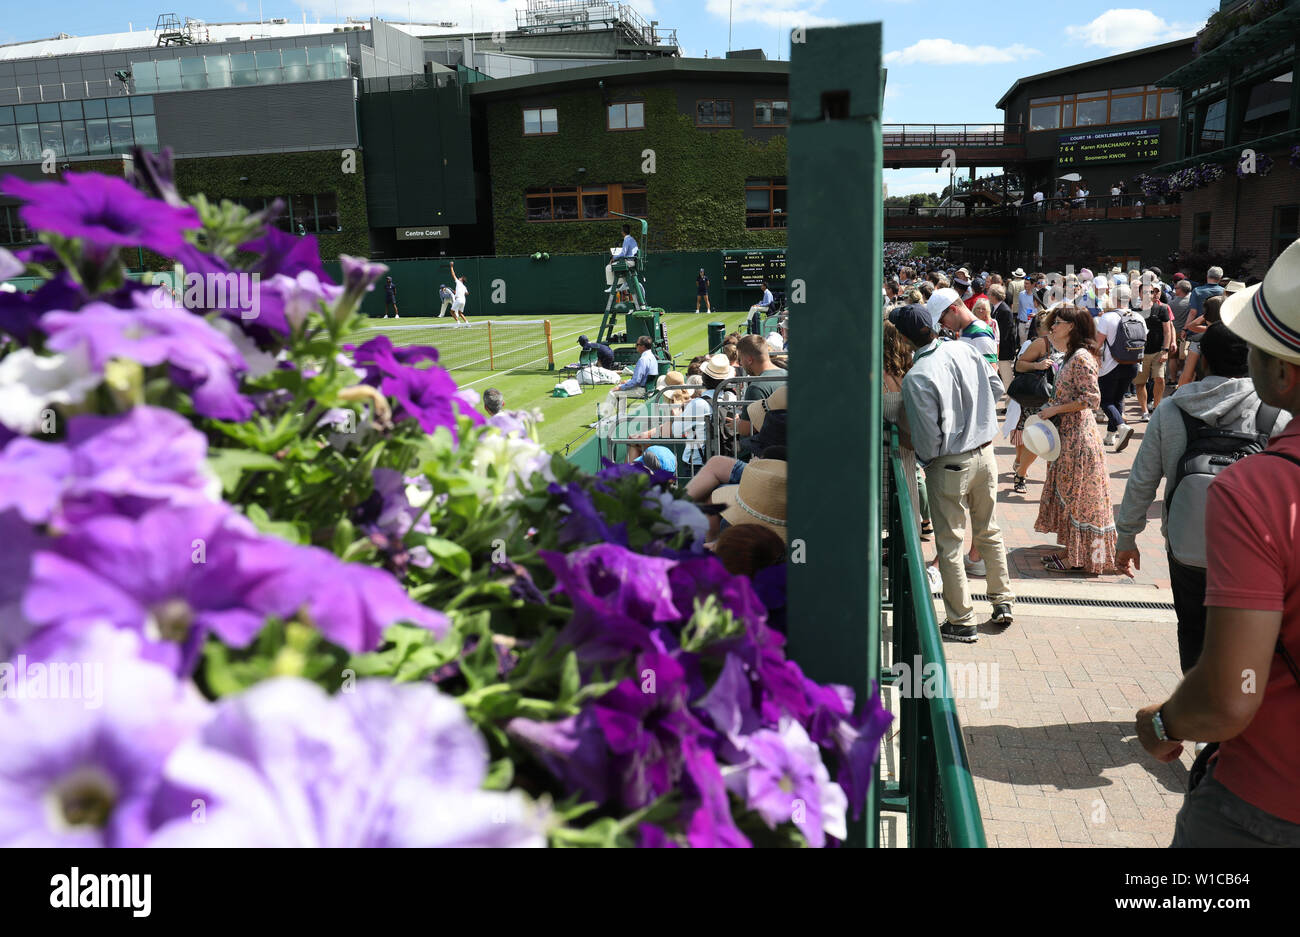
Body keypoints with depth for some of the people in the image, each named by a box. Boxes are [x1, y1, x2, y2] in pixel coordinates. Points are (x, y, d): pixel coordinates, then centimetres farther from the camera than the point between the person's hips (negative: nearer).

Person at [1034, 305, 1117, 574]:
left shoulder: (1082, 357, -17)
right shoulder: (1071, 356, 13)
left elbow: (1091, 398, -23)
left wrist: (1055, 409, -18)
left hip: (1077, 435, -10)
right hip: (1066, 433, 10)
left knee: (1076, 494, -2)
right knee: (1066, 492, 14)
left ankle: (1078, 558, 7)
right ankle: (1072, 551, 23)